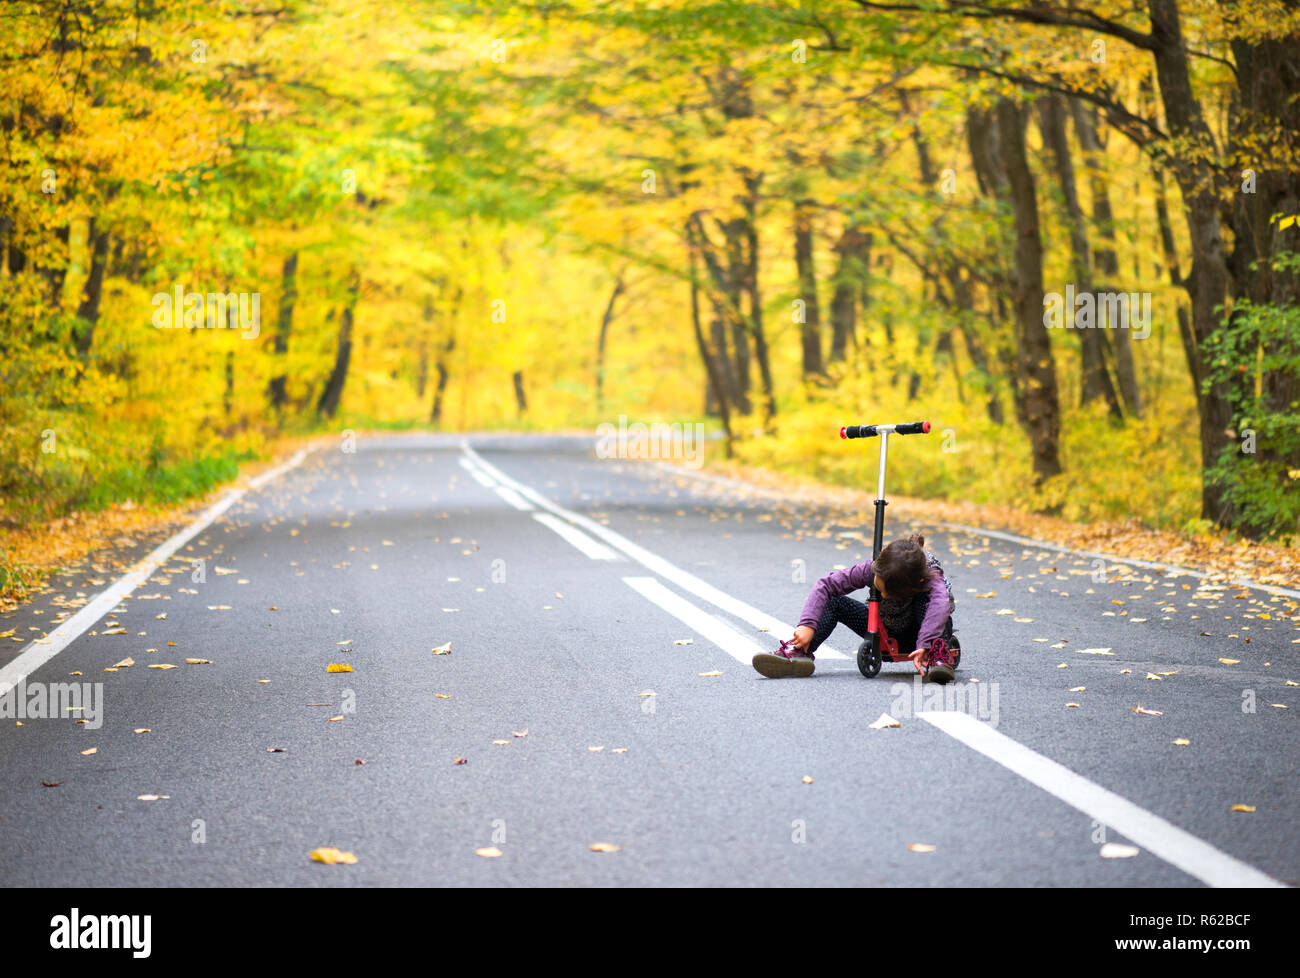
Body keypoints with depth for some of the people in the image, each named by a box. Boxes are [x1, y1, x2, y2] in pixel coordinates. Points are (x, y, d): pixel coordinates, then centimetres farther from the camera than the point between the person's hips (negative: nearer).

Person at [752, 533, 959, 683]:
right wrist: (808, 624, -36)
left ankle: (940, 655, -40)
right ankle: (797, 653, -28)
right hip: (887, 634, 3)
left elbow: (941, 603, -55)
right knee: (835, 602, -16)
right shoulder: (872, 568, -26)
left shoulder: (929, 575, -34)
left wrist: (925, 646, -66)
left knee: (924, 599, -36)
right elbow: (825, 585, -24)